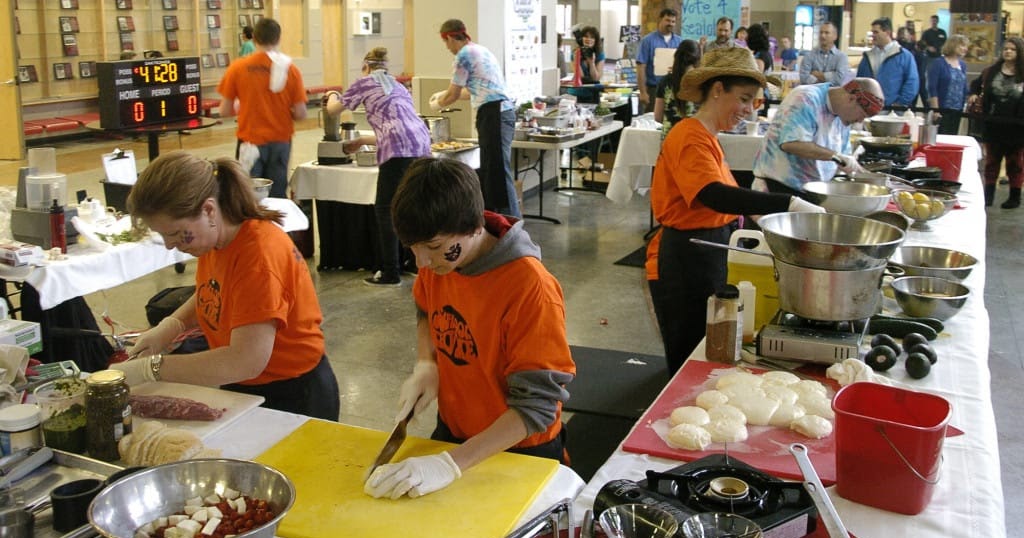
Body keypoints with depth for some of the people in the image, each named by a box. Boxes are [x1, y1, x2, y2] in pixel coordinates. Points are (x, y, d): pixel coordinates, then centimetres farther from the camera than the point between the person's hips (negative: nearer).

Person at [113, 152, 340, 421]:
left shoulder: (258, 253, -28)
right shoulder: (215, 237, -3)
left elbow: (247, 362, -34)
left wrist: (149, 368, -29)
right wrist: (171, 326, -2)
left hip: (293, 398, -7)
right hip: (242, 389, 7)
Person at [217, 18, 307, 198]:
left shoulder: (237, 68, -7)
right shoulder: (290, 69, -5)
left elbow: (224, 111, -3)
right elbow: (300, 114, -5)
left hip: (251, 143, -1)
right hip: (280, 142, 1)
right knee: (277, 196, 8)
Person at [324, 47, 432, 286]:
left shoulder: (365, 82, 14)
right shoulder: (397, 86, 33)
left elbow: (333, 110, 23)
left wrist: (332, 96, 46)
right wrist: (362, 141, 47)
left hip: (399, 150, -7)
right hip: (422, 143, 7)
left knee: (386, 209, 1)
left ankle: (391, 273, 2)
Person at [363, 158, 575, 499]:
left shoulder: (530, 288, -31)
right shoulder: (436, 261, -11)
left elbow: (535, 406, -29)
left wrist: (450, 464, -35)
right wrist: (425, 365, -7)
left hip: (520, 453, -5)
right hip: (451, 432, 6)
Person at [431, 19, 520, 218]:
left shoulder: (464, 54, -6)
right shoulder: (480, 50, 22)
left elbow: (454, 95, 0)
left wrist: (438, 104, 20)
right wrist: (444, 94, 37)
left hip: (493, 113, -10)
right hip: (501, 110, 10)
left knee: (498, 172, -10)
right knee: (488, 170, 13)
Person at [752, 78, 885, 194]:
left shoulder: (843, 117, 10)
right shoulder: (806, 99, -17)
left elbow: (843, 156, 19)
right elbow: (790, 144, -29)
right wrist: (835, 156, -27)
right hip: (780, 188, -8)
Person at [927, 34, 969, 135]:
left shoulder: (963, 65, 12)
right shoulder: (939, 64, -6)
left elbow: (964, 88, 17)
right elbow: (932, 88, -11)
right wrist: (935, 109, -17)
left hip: (957, 111, 6)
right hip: (942, 109, -6)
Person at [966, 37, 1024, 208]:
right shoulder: (991, 72, 5)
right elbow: (978, 87, 19)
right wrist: (975, 96, -1)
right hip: (993, 125, 3)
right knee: (991, 161, 11)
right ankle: (988, 195, 18)